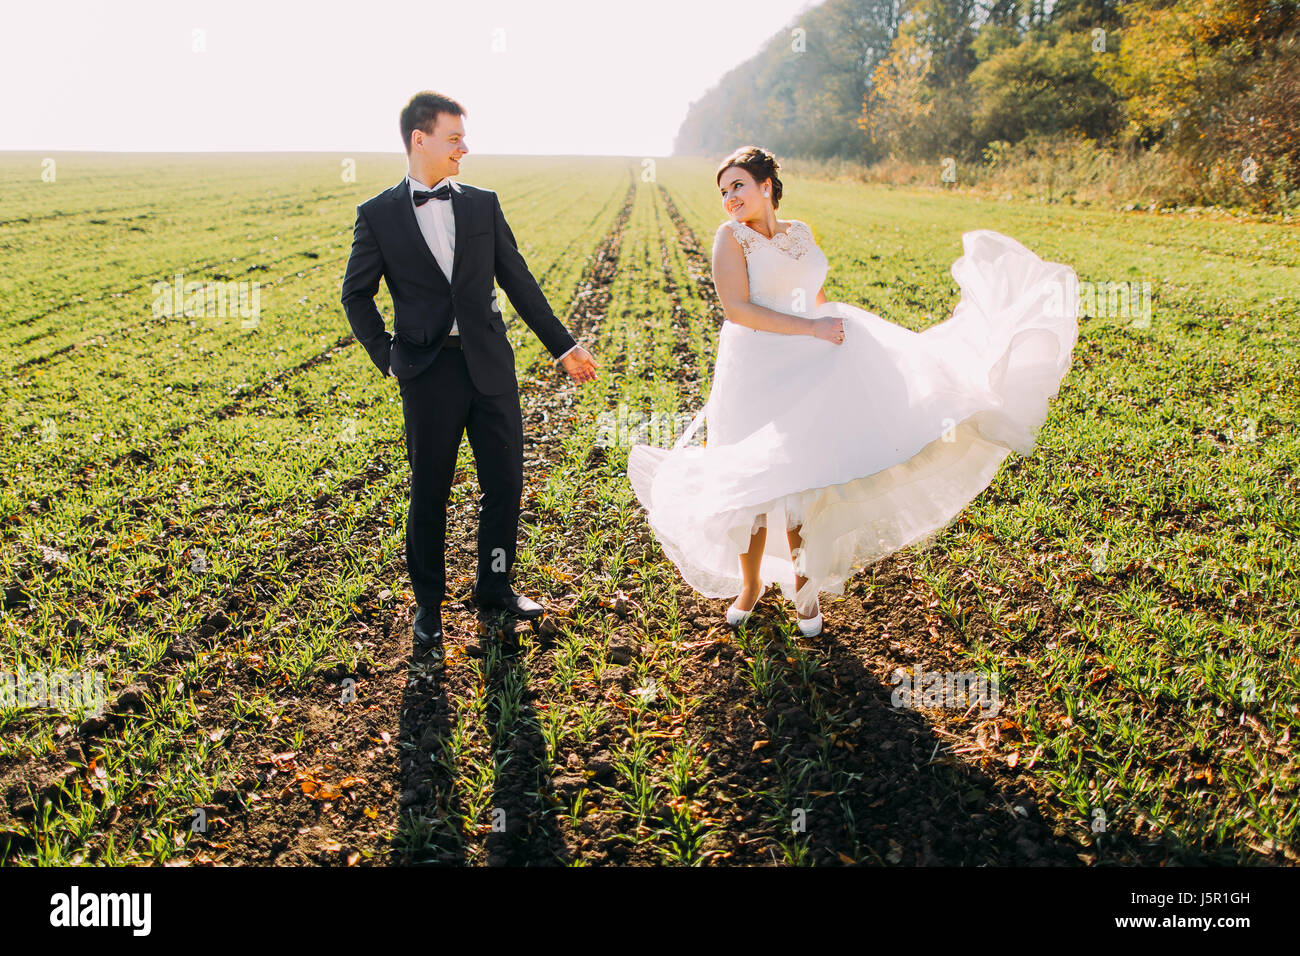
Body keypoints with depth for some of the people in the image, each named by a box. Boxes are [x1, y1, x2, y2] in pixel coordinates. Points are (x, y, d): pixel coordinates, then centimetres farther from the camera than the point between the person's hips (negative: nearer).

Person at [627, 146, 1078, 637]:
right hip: (758, 370, -4)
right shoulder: (731, 236, -6)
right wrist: (812, 328, -18)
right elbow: (737, 308, -17)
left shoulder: (800, 232, 10)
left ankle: (803, 582, 22)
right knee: (754, 483, 3)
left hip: (810, 366, 4)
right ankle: (750, 583, 24)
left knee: (803, 478, 4)